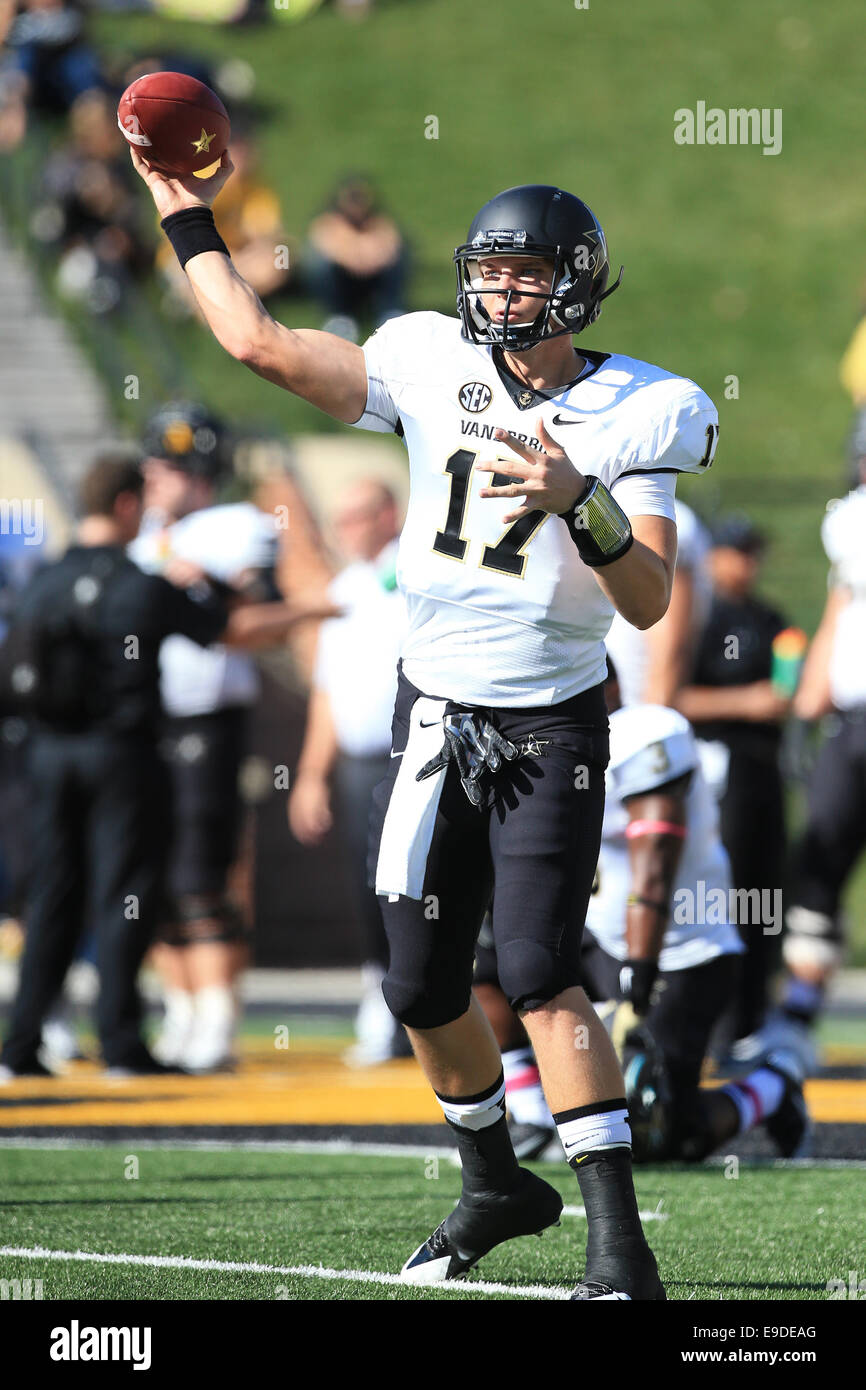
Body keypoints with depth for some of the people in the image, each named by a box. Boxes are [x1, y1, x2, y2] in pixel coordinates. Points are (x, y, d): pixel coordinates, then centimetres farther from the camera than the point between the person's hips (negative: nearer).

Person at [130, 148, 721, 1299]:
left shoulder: (631, 418, -9)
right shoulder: (433, 367, -1)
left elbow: (650, 601, -16)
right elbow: (260, 343, 0)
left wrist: (580, 503, -31)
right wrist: (187, 221, 3)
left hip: (550, 729, -4)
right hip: (433, 718, 4)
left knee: (541, 970, -17)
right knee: (422, 985, 9)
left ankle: (618, 1242, -17)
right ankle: (496, 1184, 33)